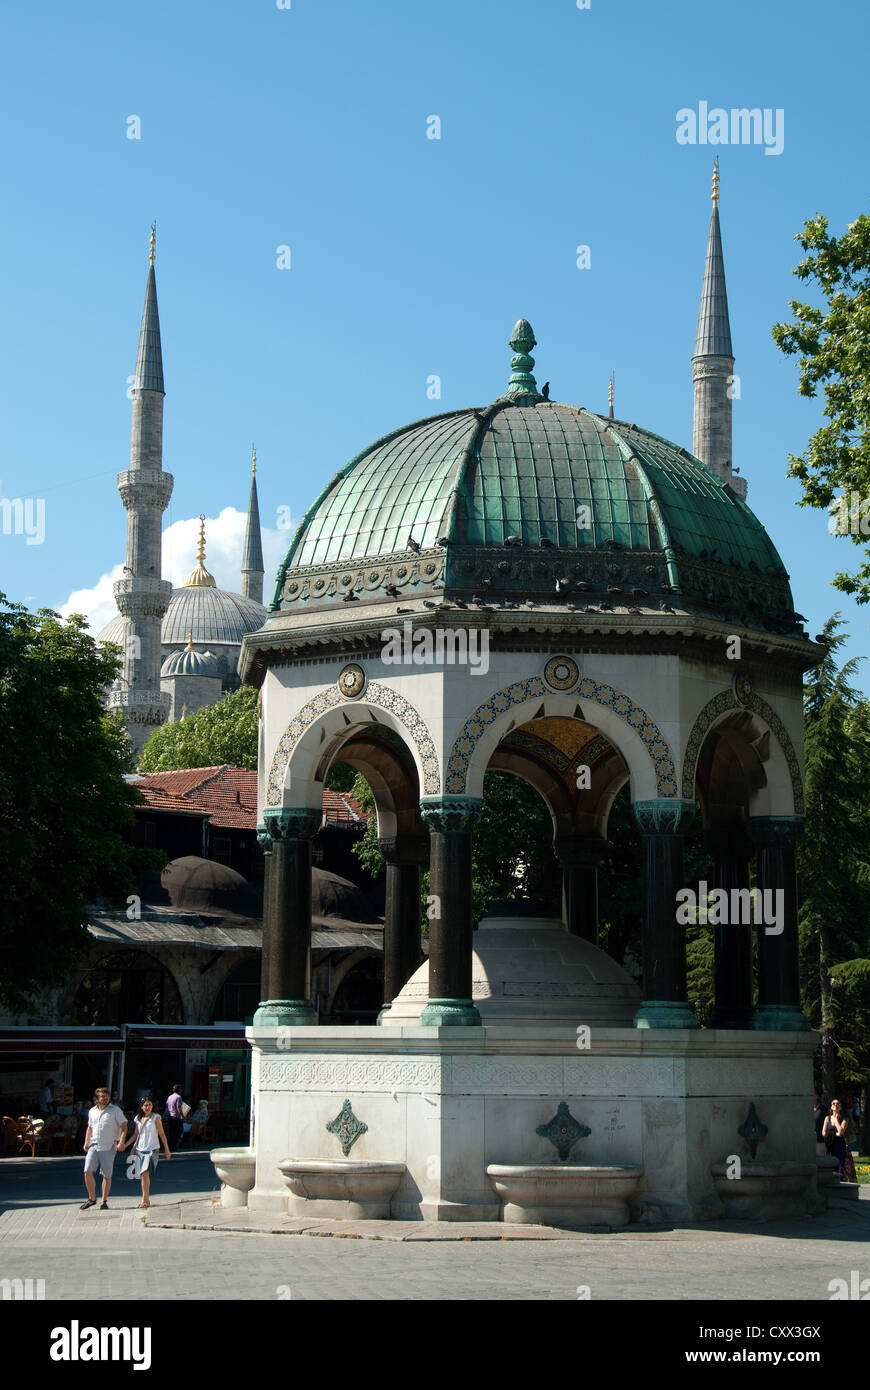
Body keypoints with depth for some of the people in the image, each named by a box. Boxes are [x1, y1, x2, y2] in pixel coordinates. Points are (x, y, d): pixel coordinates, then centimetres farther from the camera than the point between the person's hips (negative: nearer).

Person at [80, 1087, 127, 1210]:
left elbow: (124, 1126, -3)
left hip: (108, 1147, -3)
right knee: (88, 1171, -9)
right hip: (94, 1146, 3)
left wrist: (121, 1142, -16)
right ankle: (92, 1198, 6)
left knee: (107, 1175, 0)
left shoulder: (115, 1110, -1)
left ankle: (104, 1201, 12)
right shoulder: (92, 1111, 13)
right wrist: (86, 1143, 13)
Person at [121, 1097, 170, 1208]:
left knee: (145, 1173, -18)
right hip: (140, 1149, 5)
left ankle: (145, 1199, -14)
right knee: (143, 1174, 5)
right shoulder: (138, 1119, 11)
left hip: (152, 1149, -5)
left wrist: (166, 1150, 3)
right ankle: (146, 1200, 13)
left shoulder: (156, 1118, -1)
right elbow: (136, 1135, 17)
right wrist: (125, 1145, 6)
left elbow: (162, 1134, 2)